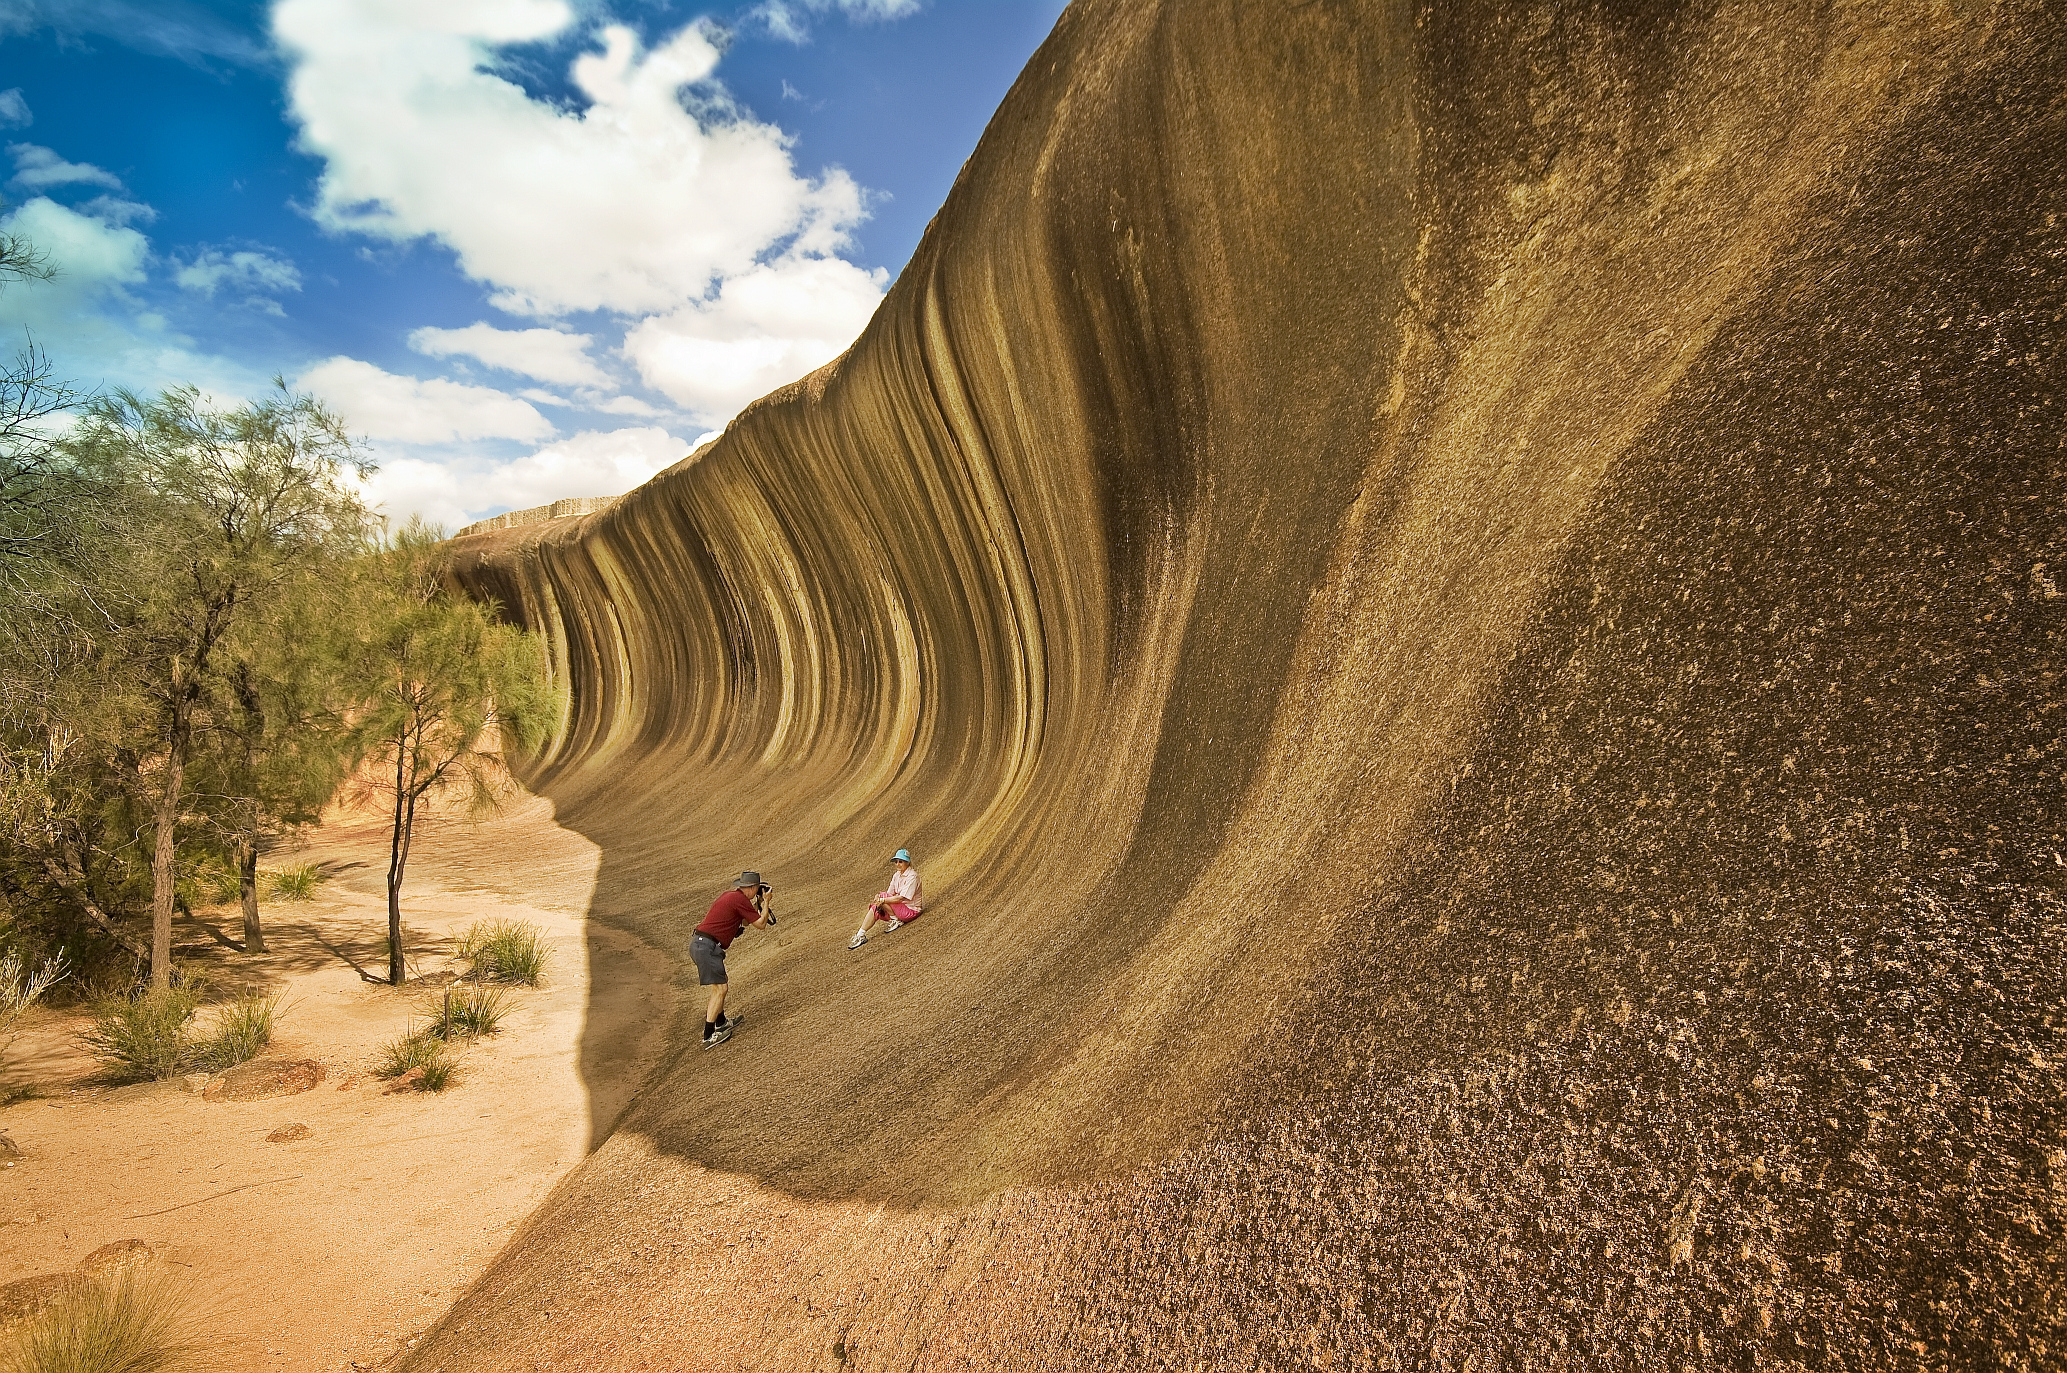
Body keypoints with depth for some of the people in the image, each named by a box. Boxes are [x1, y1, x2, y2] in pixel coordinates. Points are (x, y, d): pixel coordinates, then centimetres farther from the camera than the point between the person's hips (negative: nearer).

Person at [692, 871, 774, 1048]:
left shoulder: (731, 895, 17)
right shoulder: (740, 899, -11)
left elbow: (745, 921, 29)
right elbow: (760, 923, -3)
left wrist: (761, 905, 25)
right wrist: (766, 902, 9)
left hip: (697, 942, 10)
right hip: (707, 946, -10)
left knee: (720, 985, 23)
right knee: (719, 988, -9)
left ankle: (721, 1023, 36)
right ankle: (709, 1036, -9)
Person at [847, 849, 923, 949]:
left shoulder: (912, 876, -17)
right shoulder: (897, 875, 10)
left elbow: (901, 898, -23)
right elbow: (890, 893, 7)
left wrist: (882, 899, -23)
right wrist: (878, 898, -14)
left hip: (911, 910, -8)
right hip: (899, 909, 8)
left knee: (883, 896, -22)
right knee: (875, 908, -10)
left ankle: (896, 921, -10)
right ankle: (861, 935, -7)